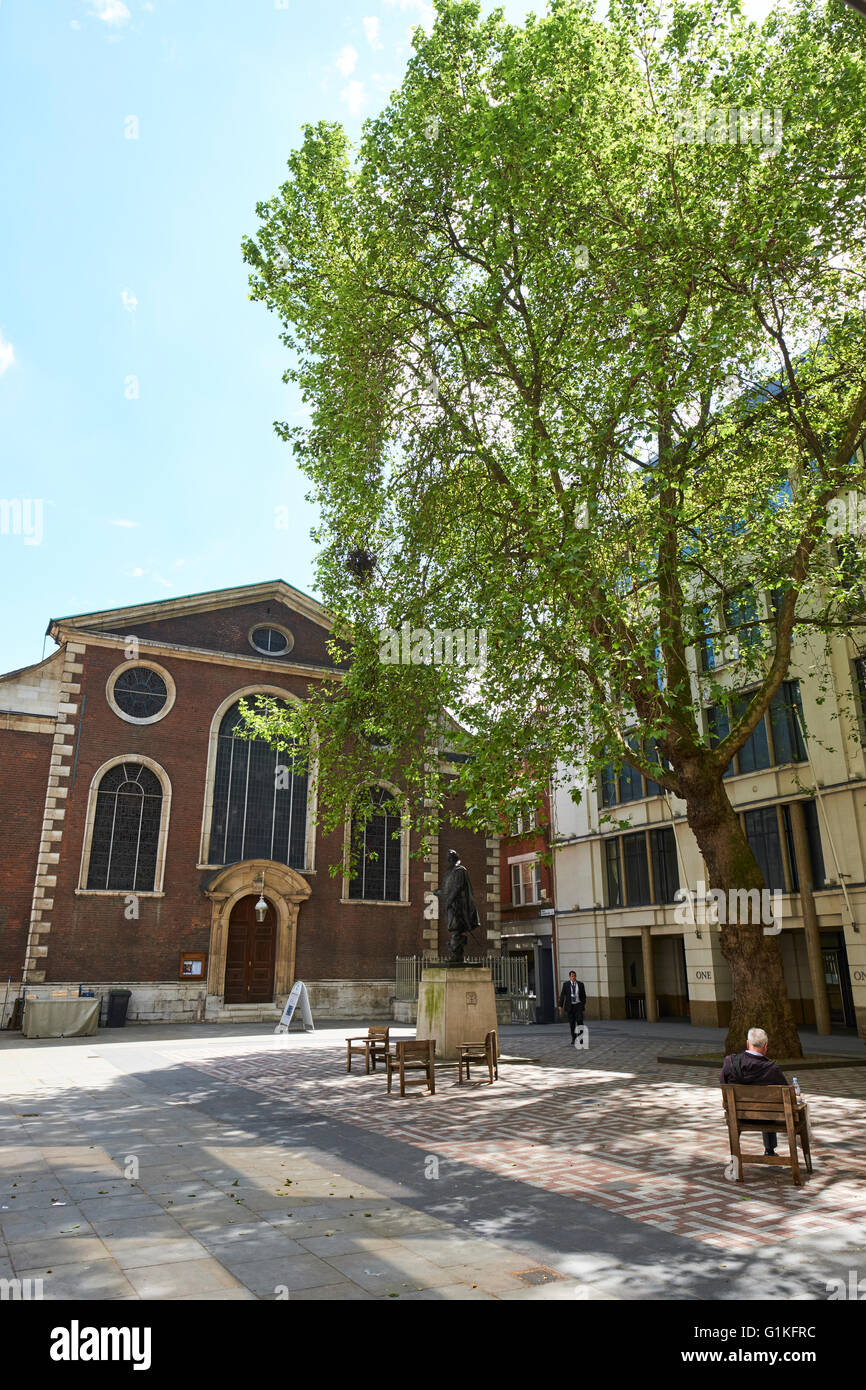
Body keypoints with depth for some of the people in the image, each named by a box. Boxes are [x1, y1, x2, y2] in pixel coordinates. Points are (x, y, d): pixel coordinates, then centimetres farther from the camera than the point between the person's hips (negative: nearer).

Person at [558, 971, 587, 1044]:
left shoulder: (580, 984, 0)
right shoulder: (566, 984, -2)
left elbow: (584, 995, 4)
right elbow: (562, 995, -3)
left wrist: (584, 1004, -5)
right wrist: (560, 1005, -9)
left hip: (578, 1005, 0)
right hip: (570, 1006, 0)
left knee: (580, 1021, -14)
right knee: (572, 1023, 3)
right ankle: (573, 1038, 16)